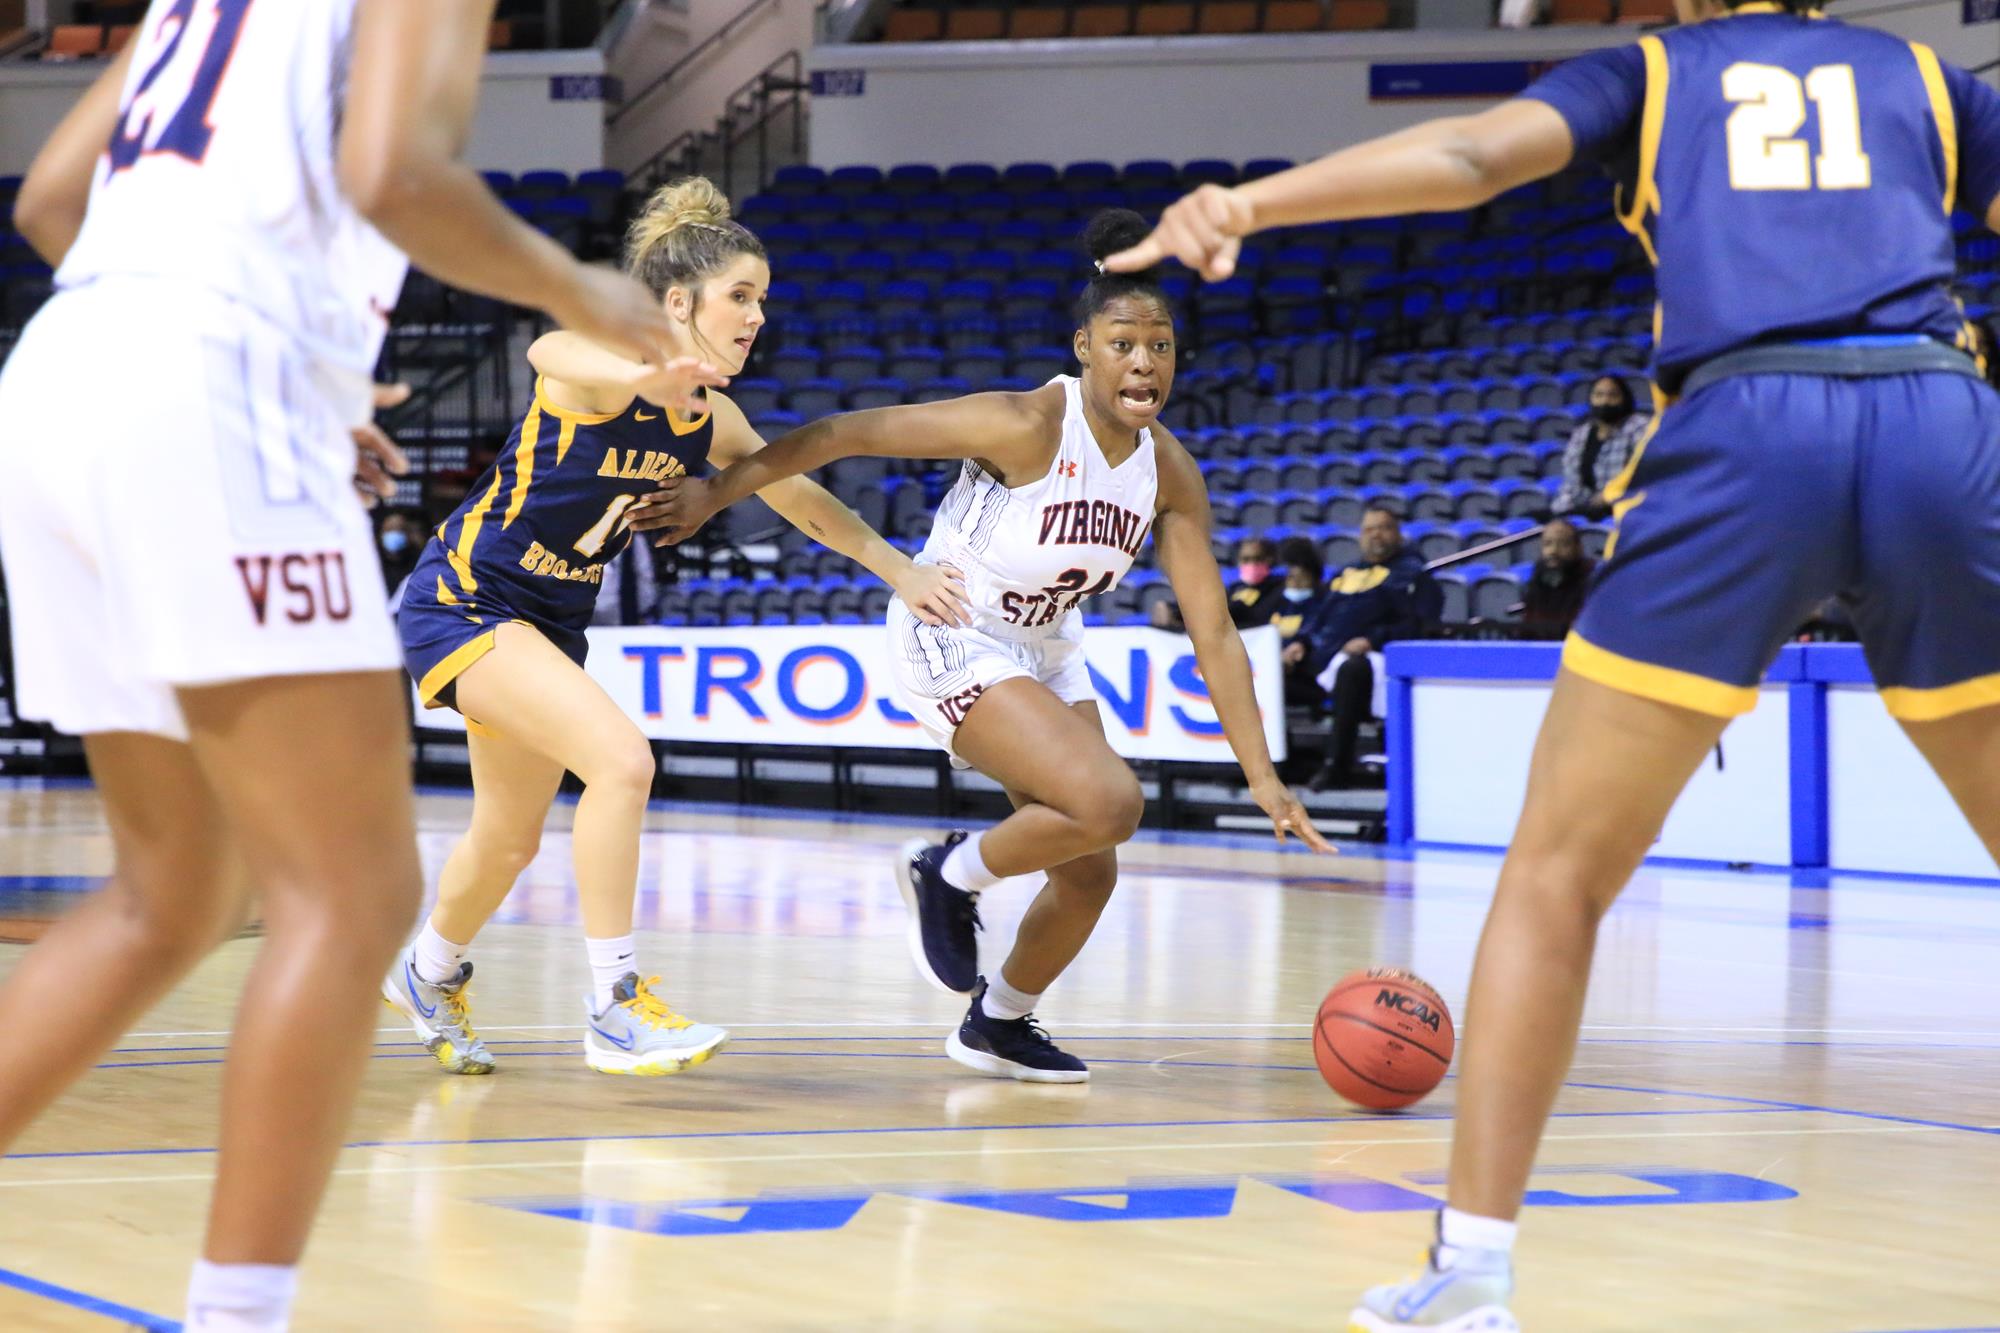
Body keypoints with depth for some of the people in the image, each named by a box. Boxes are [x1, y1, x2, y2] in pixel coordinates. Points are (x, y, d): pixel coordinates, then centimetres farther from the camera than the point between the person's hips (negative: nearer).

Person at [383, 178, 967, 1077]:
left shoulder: (711, 421, -1)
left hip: (552, 622, 8)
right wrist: (652, 367, -71)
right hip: (463, 600, -8)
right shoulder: (597, 374, -24)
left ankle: (429, 972, 47)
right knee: (621, 759, -26)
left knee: (511, 842, 18)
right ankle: (613, 1009, -19)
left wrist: (902, 571, 7)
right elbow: (555, 353, -49)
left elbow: (805, 501, 12)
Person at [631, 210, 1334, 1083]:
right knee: (1108, 803, -26)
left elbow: (1213, 633, -6)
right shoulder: (1027, 425, -26)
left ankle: (998, 1025, 32)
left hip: (1045, 652, 7)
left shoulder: (1170, 475, -8)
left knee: (1089, 874, 7)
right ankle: (950, 878, 0)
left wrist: (1262, 777, -10)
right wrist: (715, 494, -18)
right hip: (951, 641, -7)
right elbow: (849, 432, -22)